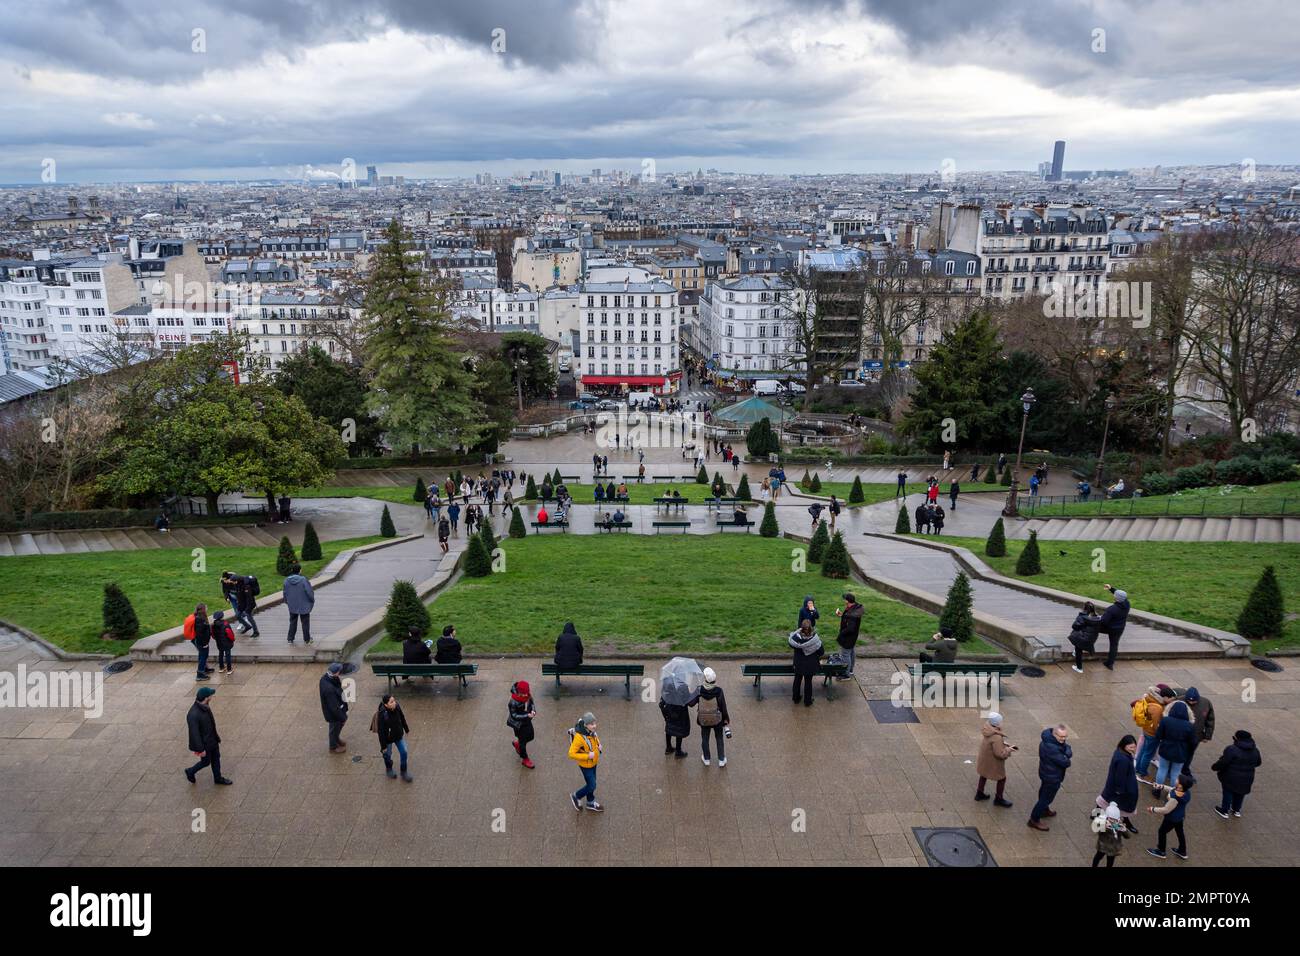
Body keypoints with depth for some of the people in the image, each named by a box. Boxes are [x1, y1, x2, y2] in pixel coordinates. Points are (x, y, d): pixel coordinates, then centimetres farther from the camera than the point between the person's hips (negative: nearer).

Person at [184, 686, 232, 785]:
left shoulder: (205, 706, -8)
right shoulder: (193, 715, -35)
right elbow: (194, 733, -28)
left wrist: (216, 736, 19)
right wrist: (200, 749, -21)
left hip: (212, 739, 8)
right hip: (204, 743, -8)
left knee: (216, 758, 21)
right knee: (206, 762, 13)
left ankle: (218, 778, 39)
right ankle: (190, 772, 40)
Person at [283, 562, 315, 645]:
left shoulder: (287, 580, -8)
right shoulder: (303, 580, -21)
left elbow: (285, 593, 4)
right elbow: (309, 592, -17)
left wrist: (286, 601, 21)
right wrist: (312, 600, 2)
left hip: (292, 606, 3)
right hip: (304, 606, -3)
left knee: (292, 622, 18)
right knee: (305, 622, 11)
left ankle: (290, 639, 22)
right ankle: (307, 639, 20)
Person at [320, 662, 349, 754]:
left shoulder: (325, 677, -16)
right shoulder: (329, 689, -43)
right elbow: (334, 707, -30)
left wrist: (339, 683, -9)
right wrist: (343, 717, -20)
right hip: (333, 713, -8)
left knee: (339, 725, 32)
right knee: (335, 728, 19)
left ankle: (336, 739, 57)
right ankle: (333, 747, 44)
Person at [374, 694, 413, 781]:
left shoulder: (397, 707, -20)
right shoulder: (382, 714, -34)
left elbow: (402, 718, 1)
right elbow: (381, 731, -24)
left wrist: (406, 729, 16)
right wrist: (383, 746, -17)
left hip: (399, 735, 4)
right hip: (388, 738, -4)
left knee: (404, 753, 10)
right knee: (387, 755, 20)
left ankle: (404, 773, 30)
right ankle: (389, 770, 50)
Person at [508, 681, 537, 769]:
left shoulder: (528, 696, -15)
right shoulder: (513, 702, -33)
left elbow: (531, 703, 3)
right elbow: (514, 715, -25)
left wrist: (533, 710, -19)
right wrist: (527, 715, -33)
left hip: (527, 721, 6)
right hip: (518, 724, -6)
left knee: (530, 737, 24)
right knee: (523, 742, 10)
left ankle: (517, 743, 54)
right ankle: (525, 759, 33)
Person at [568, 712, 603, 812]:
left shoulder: (591, 731, -14)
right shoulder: (579, 737, -36)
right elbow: (571, 754, -30)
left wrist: (599, 746, -8)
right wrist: (587, 756, -29)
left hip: (593, 762, 7)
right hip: (585, 765, -7)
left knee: (591, 783, 23)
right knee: (592, 786, 6)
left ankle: (591, 803, 45)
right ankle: (576, 797, 32)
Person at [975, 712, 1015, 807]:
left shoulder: (988, 730, -10)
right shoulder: (996, 737, -36)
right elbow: (1000, 754, -33)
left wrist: (1004, 744, -1)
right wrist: (1008, 750, -17)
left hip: (984, 759, 8)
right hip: (993, 762, -8)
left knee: (984, 775, 28)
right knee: (1002, 778, 15)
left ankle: (979, 793, 46)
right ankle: (998, 799, 30)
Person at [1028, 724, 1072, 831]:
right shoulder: (1051, 748, -38)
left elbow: (1069, 752, -5)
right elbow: (1065, 763, -31)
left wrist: (1067, 753, -26)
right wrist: (1067, 758, -11)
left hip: (1047, 773, 10)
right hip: (1052, 777, -10)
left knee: (1044, 792, 30)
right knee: (1046, 797, 6)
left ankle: (1044, 809, 55)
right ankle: (1034, 820, 21)